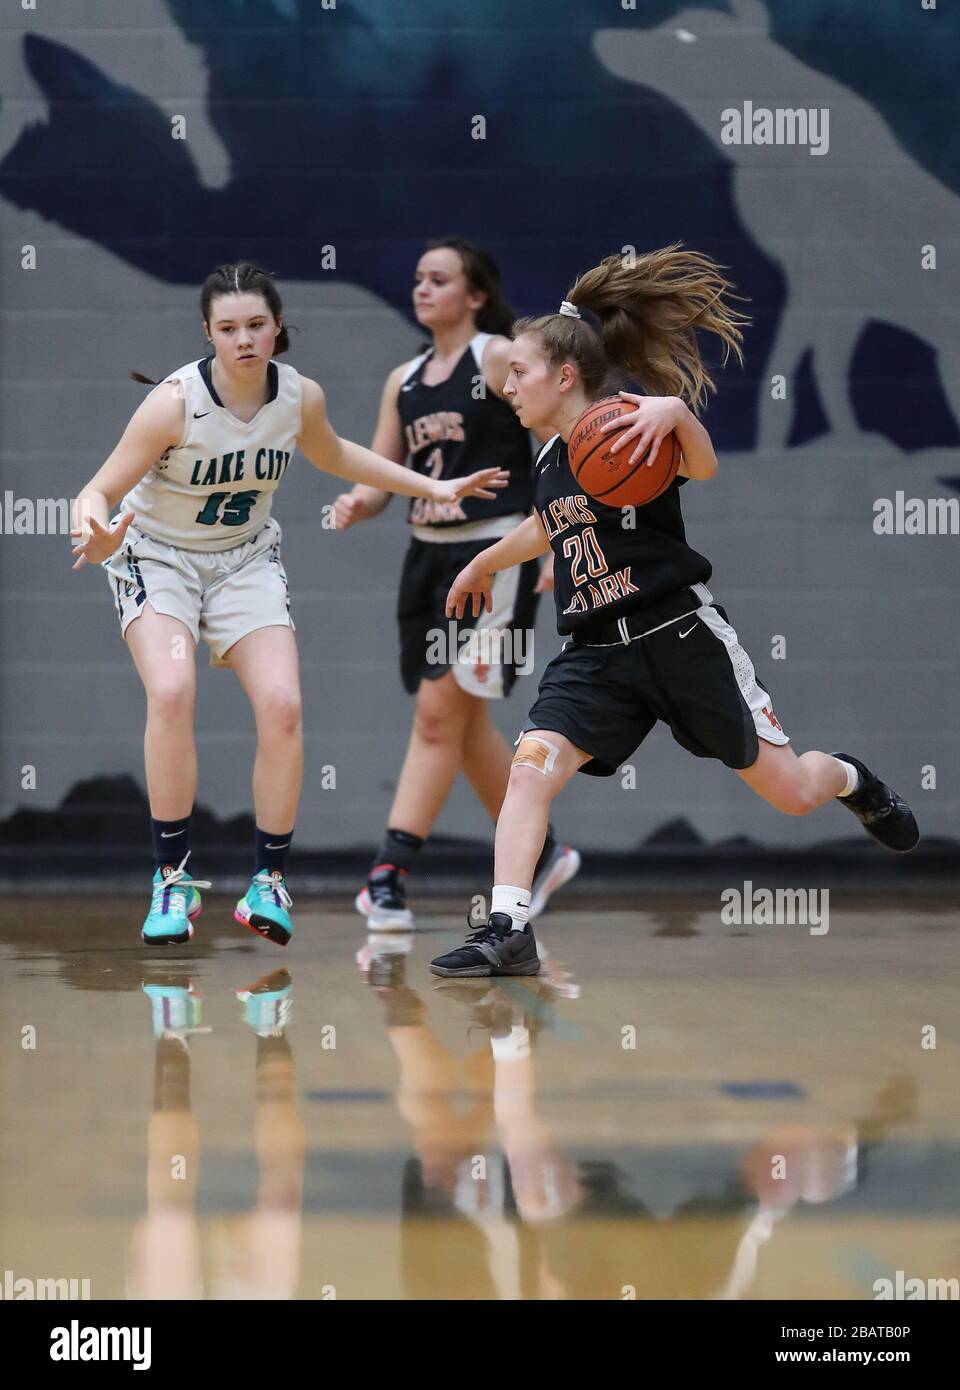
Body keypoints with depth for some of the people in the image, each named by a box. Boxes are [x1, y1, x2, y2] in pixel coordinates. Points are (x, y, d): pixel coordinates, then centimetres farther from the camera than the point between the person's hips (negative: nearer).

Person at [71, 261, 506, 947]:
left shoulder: (302, 396, -11)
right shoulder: (176, 401, -26)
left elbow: (333, 455, 13)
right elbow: (100, 490, -23)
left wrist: (433, 487, 11)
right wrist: (95, 530, -47)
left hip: (245, 558, 4)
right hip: (158, 555, -4)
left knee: (282, 705, -16)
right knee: (172, 691, -28)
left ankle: (269, 880, -1)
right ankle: (173, 879, -16)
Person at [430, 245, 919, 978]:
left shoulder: (630, 433, -11)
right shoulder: (549, 459, 10)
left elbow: (704, 466, -31)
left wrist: (675, 412, -51)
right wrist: (485, 561, 46)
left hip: (681, 635, -5)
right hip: (596, 653, 5)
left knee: (792, 794, 4)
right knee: (529, 769, -20)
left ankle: (851, 779, 39)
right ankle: (508, 932, -21)